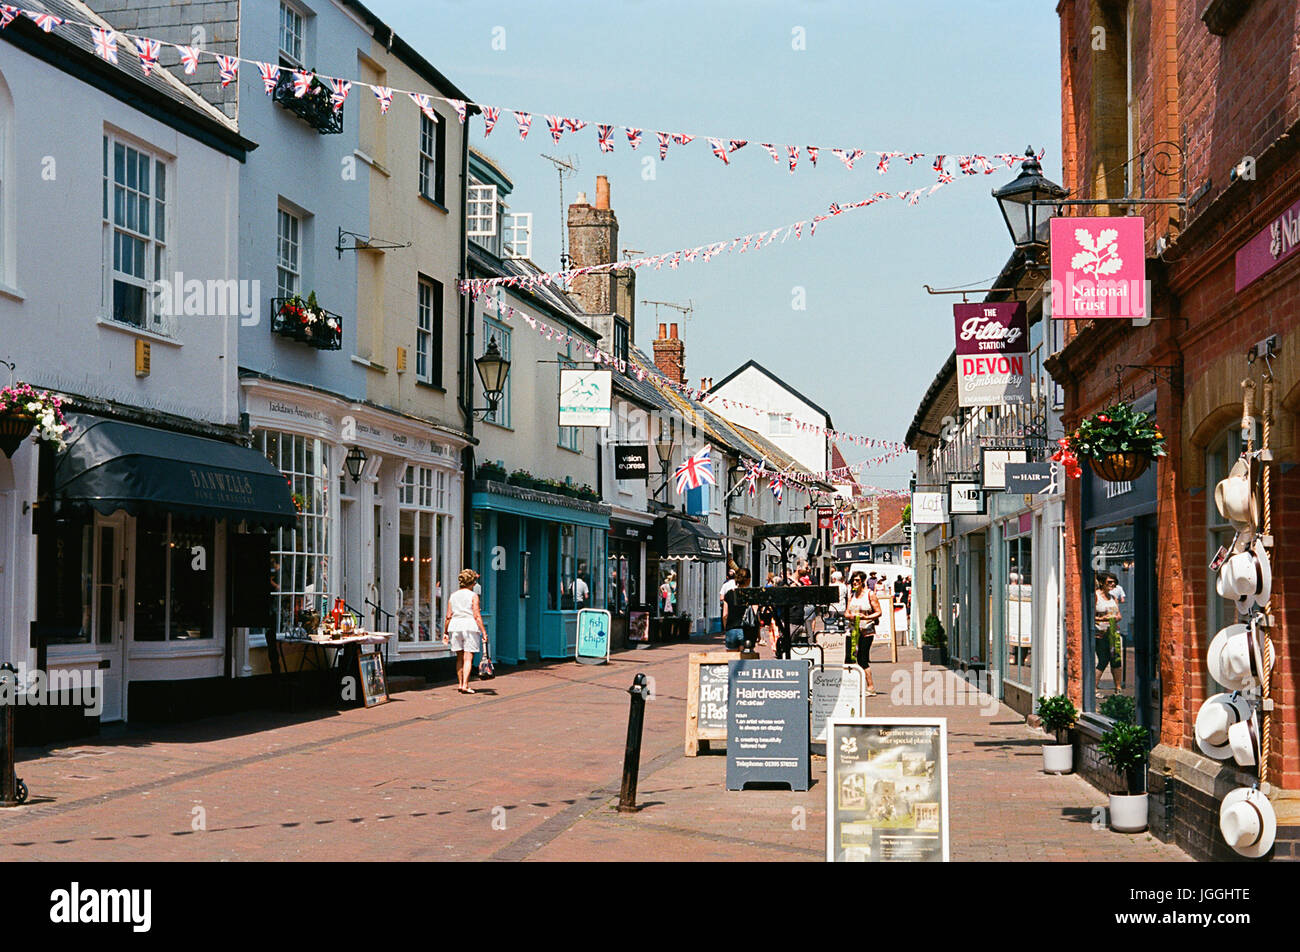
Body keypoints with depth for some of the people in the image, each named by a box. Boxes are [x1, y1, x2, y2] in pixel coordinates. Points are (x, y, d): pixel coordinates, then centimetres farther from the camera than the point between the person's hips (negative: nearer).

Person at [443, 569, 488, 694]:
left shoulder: (453, 596, 9)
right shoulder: (473, 596, -3)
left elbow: (448, 616, 7)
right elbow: (477, 616, -9)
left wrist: (445, 632, 14)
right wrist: (484, 632, -8)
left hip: (455, 627, 4)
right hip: (470, 627, -4)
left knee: (460, 658, 14)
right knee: (468, 658, -3)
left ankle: (460, 684, 18)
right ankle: (465, 685, -11)